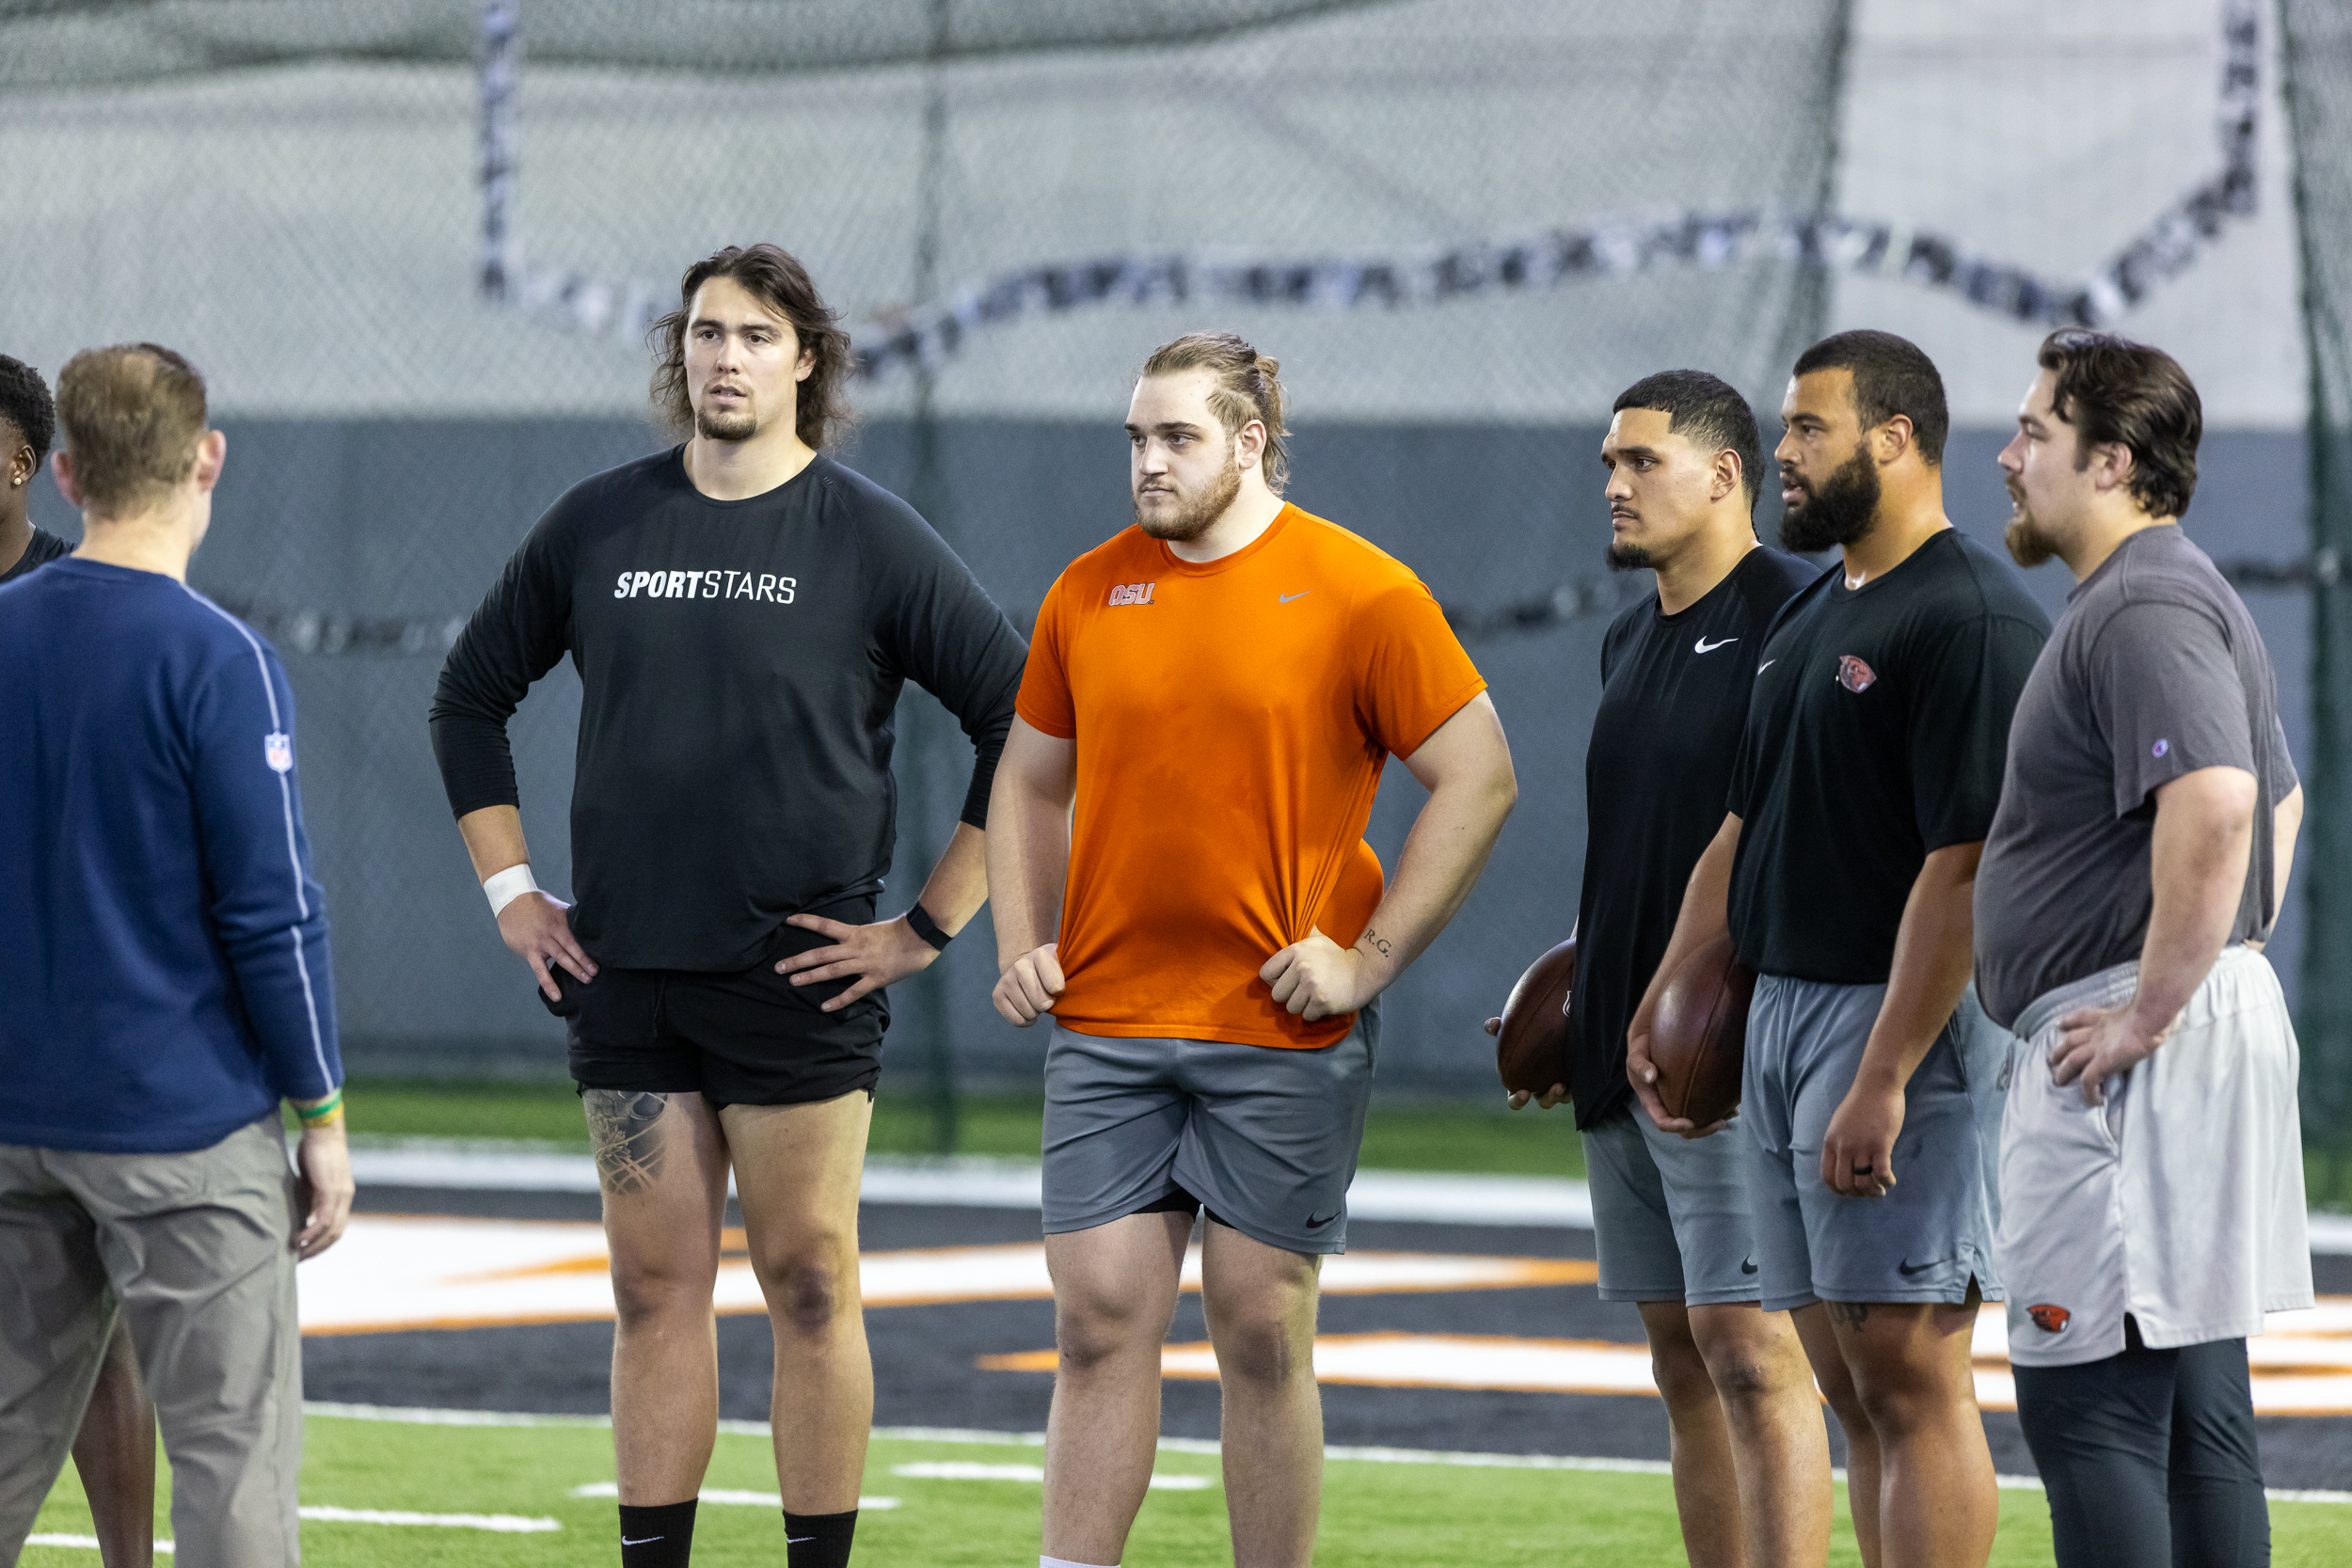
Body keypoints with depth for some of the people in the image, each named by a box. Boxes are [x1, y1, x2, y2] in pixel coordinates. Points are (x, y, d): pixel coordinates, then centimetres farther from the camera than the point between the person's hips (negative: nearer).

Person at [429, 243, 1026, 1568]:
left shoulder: (871, 538, -2)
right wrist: (510, 889, 12)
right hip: (626, 977, 3)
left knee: (809, 1284, -1)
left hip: (797, 975, -3)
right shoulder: (599, 525, 8)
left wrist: (931, 926, -5)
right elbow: (472, 696, 20)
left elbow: (1027, 718, -3)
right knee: (657, 1288, 5)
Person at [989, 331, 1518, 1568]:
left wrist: (1369, 959, -9)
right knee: (1100, 1324, -1)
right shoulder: (1088, 594, 8)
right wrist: (1022, 944, 6)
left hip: (1282, 1032, -3)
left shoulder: (1360, 594, -5)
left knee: (1262, 1335, 2)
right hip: (1105, 1024, 3)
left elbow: (1479, 781, -4)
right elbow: (1030, 782, 20)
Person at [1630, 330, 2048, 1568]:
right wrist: (1662, 1003, 15)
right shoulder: (1811, 617, 18)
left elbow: (1967, 864, -20)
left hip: (1908, 1019, -10)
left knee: (1910, 1377, -11)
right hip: (1778, 1020, 10)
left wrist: (1884, 1078, -24)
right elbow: (1744, 827, 24)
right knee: (1852, 1387, 8)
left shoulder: (1972, 619, -13)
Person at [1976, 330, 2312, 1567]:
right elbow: (2279, 798, 32)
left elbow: (2214, 807, -30)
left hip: (2135, 1056, -11)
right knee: (2199, 1399, 12)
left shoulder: (2141, 610, -15)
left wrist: (2151, 1012, -24)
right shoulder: (2181, 596, 20)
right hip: (2216, 1025, 11)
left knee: (2087, 1396, -11)